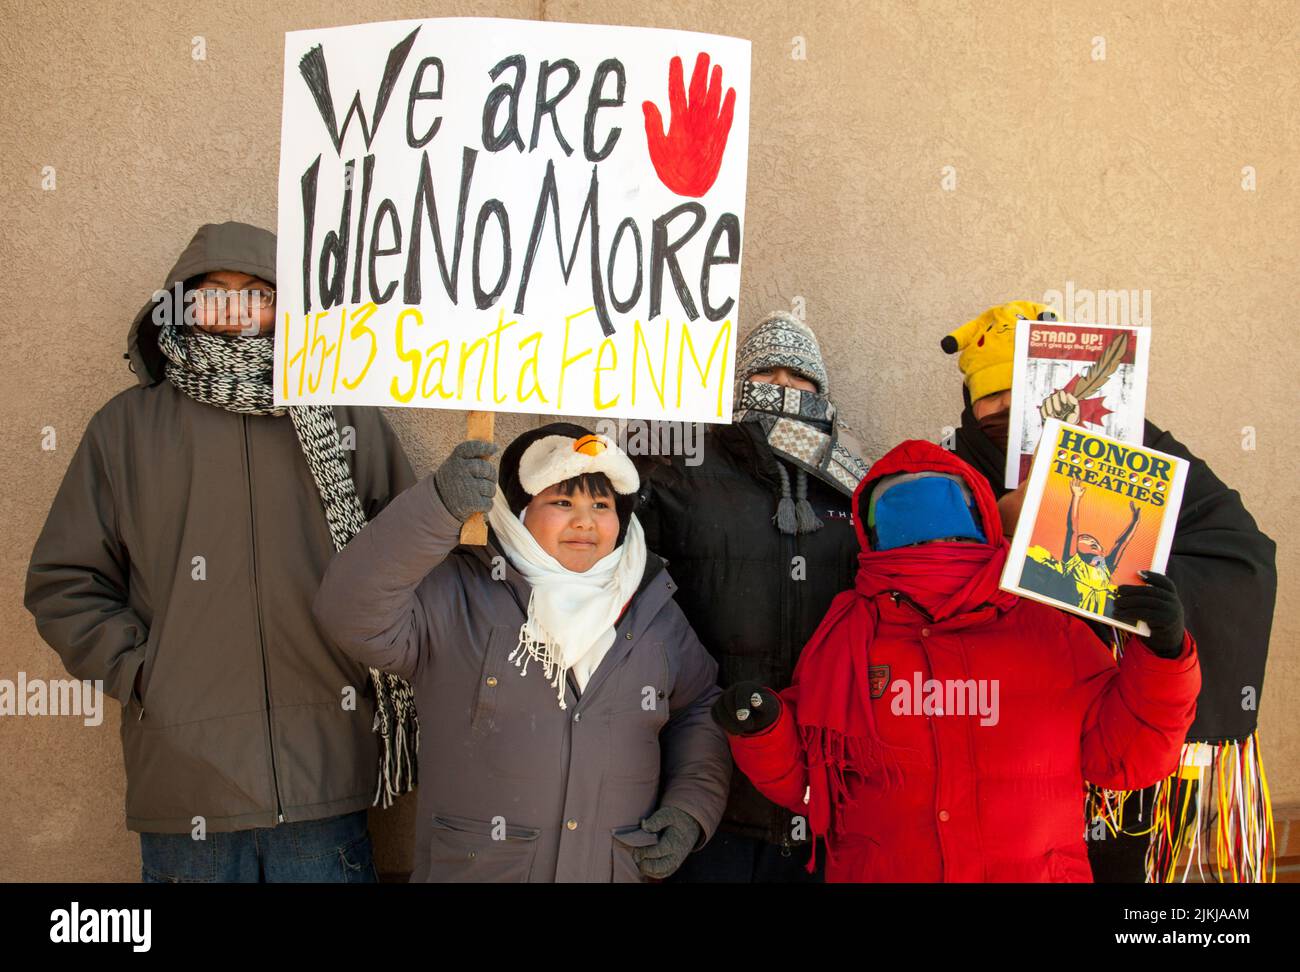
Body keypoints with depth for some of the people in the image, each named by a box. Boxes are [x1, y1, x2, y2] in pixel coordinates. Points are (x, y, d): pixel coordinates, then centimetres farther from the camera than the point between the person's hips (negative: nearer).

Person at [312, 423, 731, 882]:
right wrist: (440, 505, -37)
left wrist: (691, 810, -1)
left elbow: (699, 710, 14)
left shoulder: (651, 609, 5)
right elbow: (354, 617, -25)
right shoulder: (456, 598, -9)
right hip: (472, 867, -3)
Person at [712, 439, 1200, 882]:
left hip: (1035, 869, 1)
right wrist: (763, 730, -4)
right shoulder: (843, 639, 11)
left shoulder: (1051, 631, 13)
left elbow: (1125, 755, 9)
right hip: (872, 870, 0)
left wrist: (1162, 652, -1)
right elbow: (803, 783, 14)